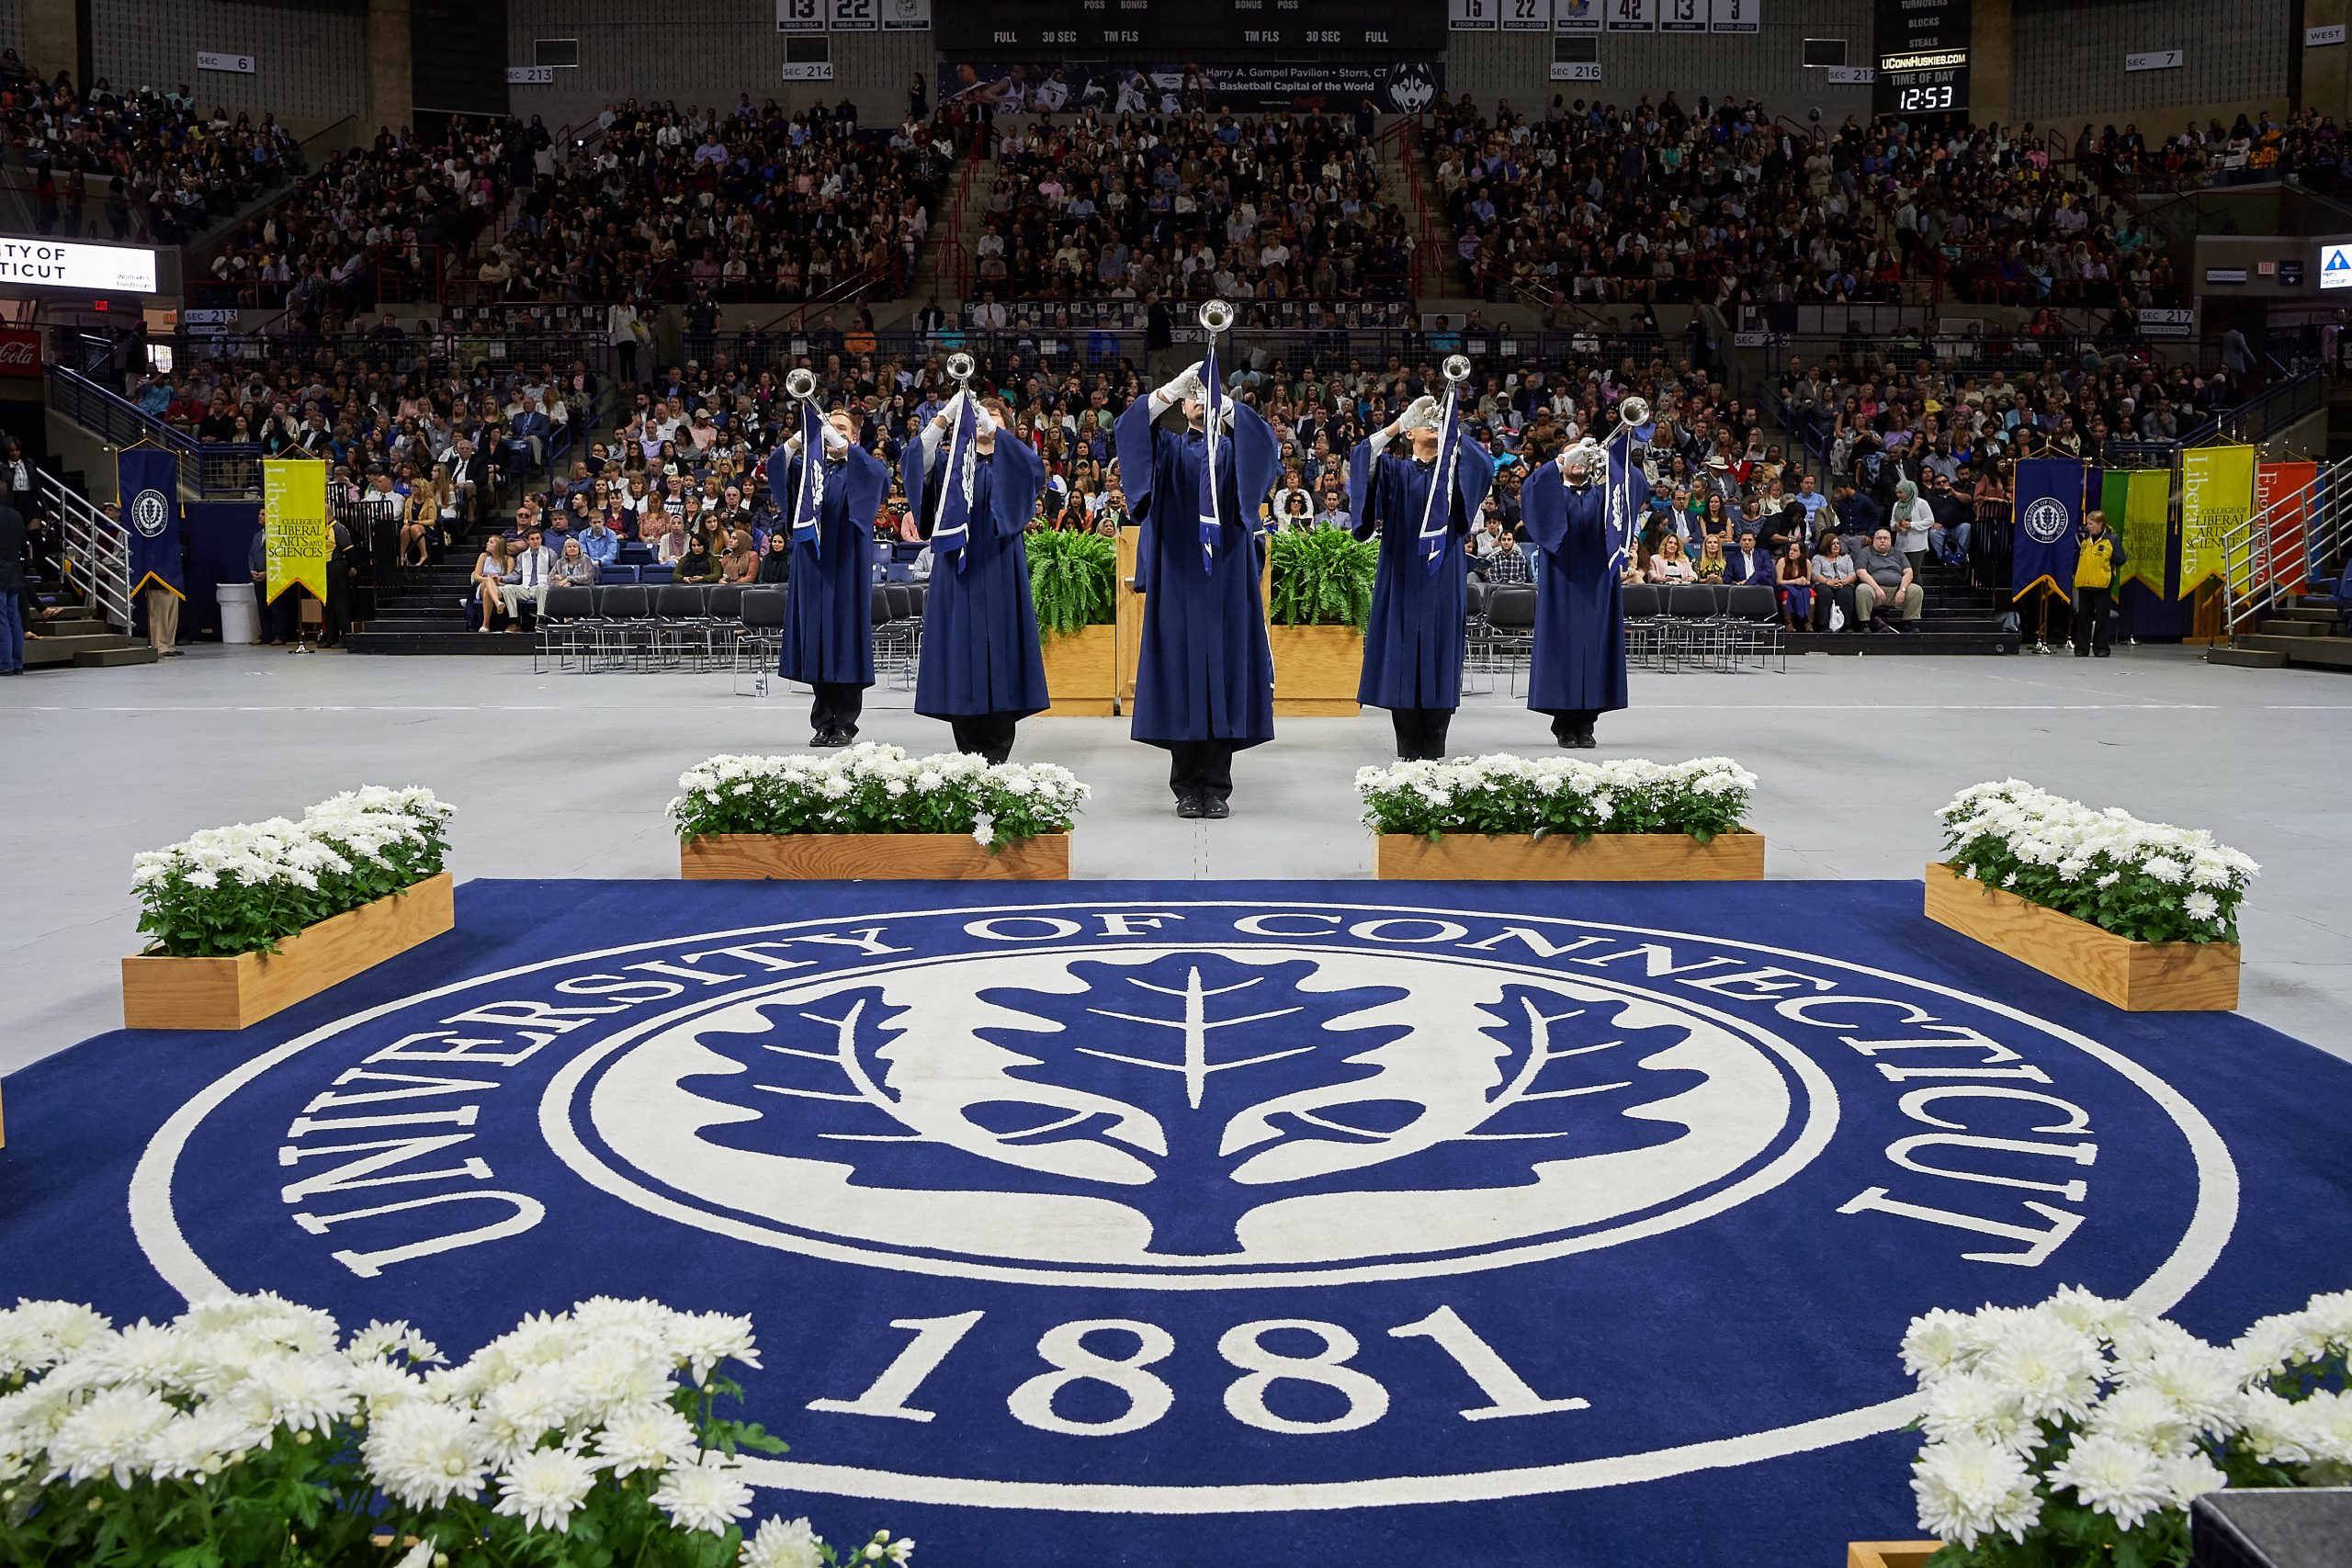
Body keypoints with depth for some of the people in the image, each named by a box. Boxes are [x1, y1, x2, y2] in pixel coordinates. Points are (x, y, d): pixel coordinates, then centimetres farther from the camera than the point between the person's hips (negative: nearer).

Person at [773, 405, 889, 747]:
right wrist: (801, 436, -23)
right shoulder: (810, 467, 14)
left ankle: (845, 724, 2)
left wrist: (842, 446, -30)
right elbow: (776, 466, -5)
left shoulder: (859, 468, 6)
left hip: (846, 567, -3)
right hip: (812, 566, 3)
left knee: (844, 641, -4)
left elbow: (880, 474, -18)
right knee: (816, 642, 3)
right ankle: (823, 722, 9)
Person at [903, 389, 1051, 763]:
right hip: (957, 571, 1)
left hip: (998, 570, -1)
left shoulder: (1011, 461, 10)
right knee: (961, 651, -2)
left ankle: (996, 756, -2)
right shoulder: (952, 460, 13)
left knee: (999, 651, -4)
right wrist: (944, 416, -21)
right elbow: (915, 462, -8)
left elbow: (1035, 468, -14)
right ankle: (969, 755, 4)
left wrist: (993, 430, -25)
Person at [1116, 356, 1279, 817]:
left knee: (1224, 672, -3)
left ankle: (1217, 787, 1)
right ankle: (1187, 788, 2)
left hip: (1225, 580, 0)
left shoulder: (1233, 451, 12)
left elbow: (1265, 443, -11)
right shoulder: (1168, 448, 12)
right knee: (1181, 674, -3)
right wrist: (1174, 387, -22)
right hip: (1178, 578, 0)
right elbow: (1132, 426, -9)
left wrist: (1224, 403, -23)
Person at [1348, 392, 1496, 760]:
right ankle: (1407, 752, 2)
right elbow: (1361, 458, -8)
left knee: (1438, 656, -2)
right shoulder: (1396, 471, 11)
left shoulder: (1454, 469, 12)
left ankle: (1432, 753, 1)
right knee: (1402, 657, -3)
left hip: (1442, 580, 0)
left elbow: (1484, 464, -9)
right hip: (1403, 578, 0)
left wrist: (1453, 428, -17)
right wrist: (1395, 426, -16)